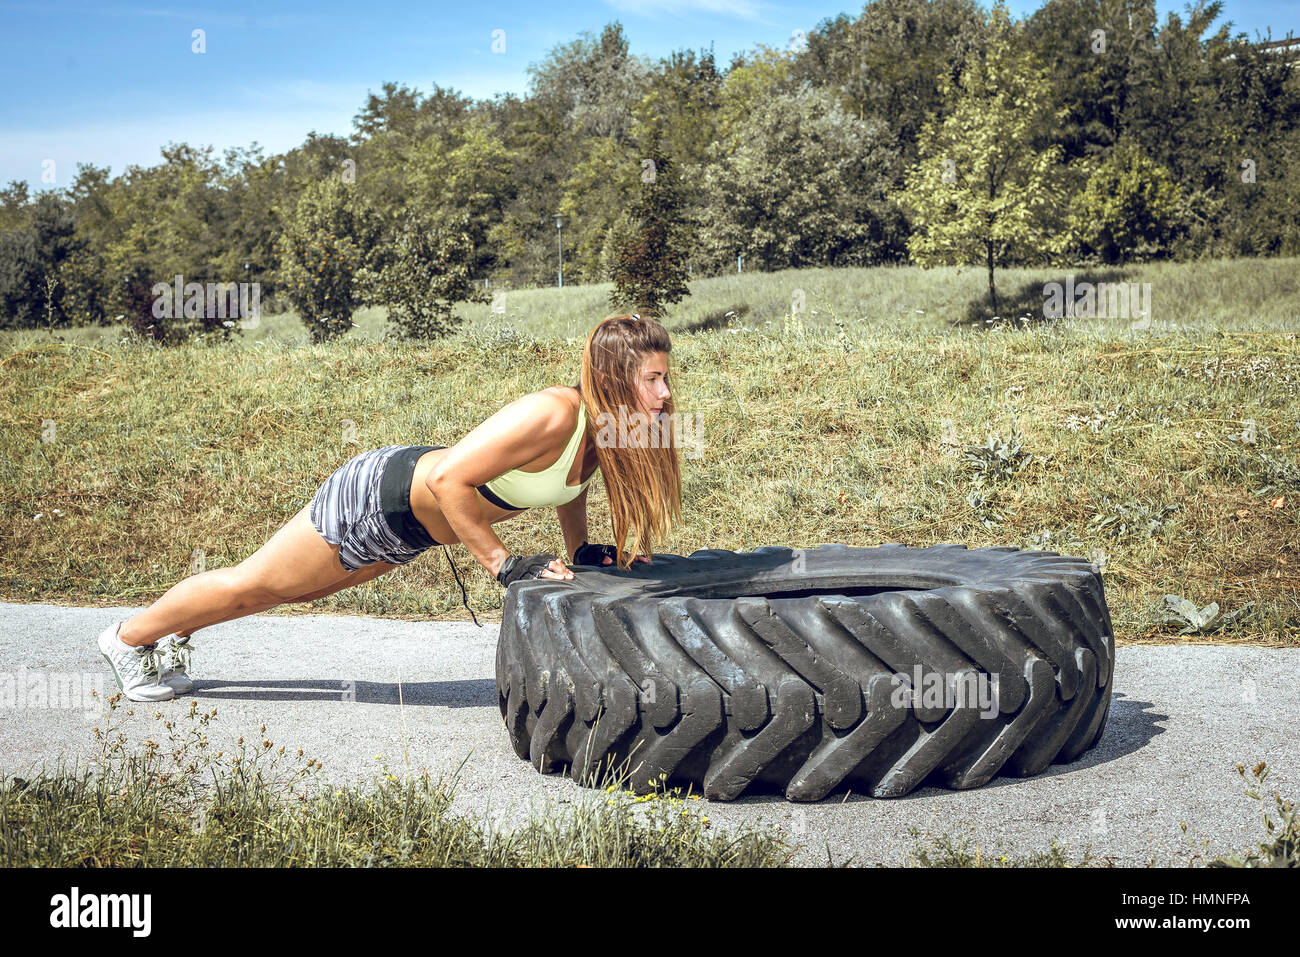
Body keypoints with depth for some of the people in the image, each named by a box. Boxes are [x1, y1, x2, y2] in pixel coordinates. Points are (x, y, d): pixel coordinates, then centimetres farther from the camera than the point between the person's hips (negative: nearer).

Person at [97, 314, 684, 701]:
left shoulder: (603, 428, -9)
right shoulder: (551, 416, -35)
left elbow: (569, 481, 13)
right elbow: (448, 477, -36)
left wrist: (581, 550, 1)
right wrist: (503, 564, -31)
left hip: (409, 527, 8)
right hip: (376, 495, -8)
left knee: (295, 591, 26)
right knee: (251, 584, 11)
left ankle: (172, 636, 47)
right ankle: (130, 638, 35)